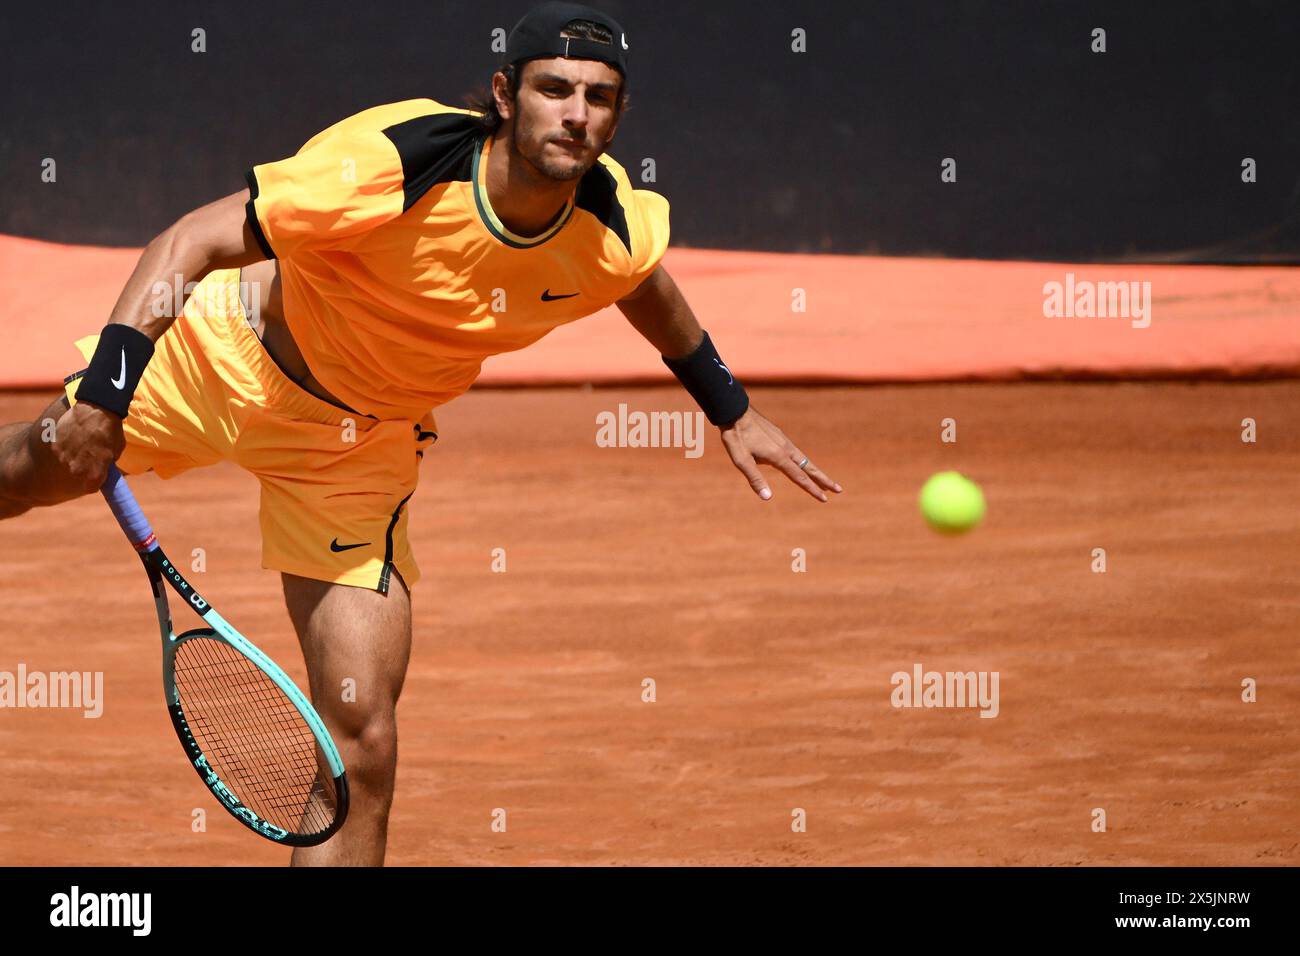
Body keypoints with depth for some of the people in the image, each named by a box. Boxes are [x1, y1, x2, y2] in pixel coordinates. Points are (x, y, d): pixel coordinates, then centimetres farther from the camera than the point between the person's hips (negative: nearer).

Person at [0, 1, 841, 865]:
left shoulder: (618, 234, -20)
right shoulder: (390, 166, -35)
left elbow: (645, 285, 8)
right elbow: (191, 242, -30)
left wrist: (730, 408, 16)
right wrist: (105, 387, -40)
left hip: (358, 446, 2)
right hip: (239, 352, -2)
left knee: (363, 738, -11)